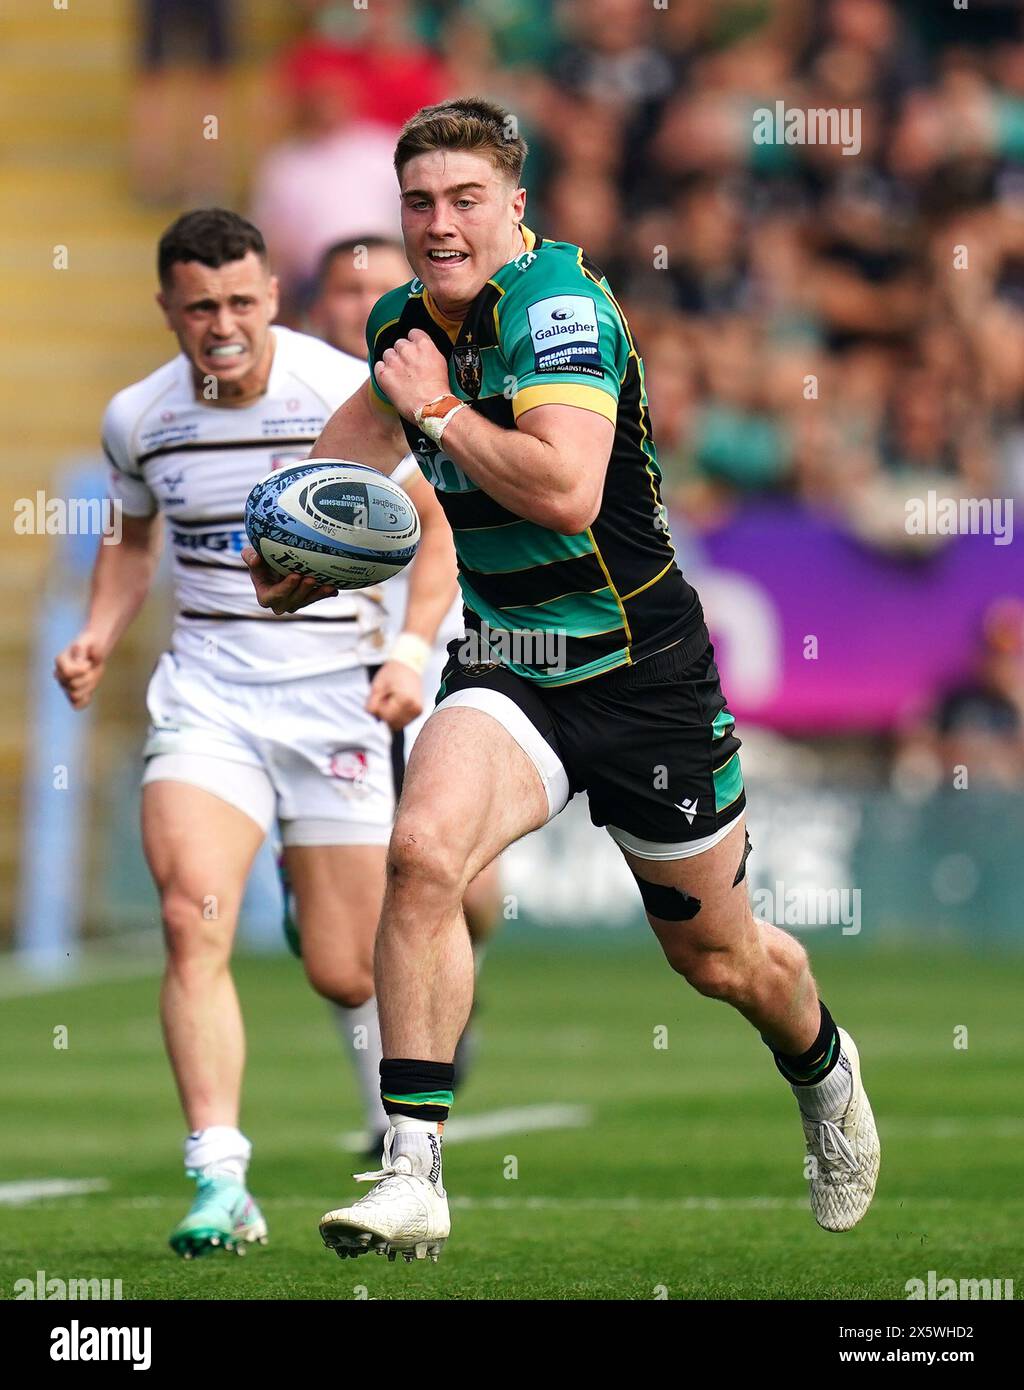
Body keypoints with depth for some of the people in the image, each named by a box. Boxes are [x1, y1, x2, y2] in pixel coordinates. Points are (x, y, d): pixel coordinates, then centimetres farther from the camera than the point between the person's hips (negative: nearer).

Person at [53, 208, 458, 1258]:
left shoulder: (351, 394, -10)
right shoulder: (136, 419, 0)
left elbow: (435, 534, 0)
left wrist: (410, 650, -15)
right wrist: (99, 637, 3)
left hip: (332, 694, -2)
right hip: (206, 690, 2)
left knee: (346, 972, 1)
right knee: (193, 921, -21)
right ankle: (221, 1188, -23)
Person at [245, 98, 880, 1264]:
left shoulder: (557, 304, -20)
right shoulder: (404, 322, 2)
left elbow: (567, 488, -33)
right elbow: (372, 417, 26)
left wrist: (440, 411, -24)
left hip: (643, 674, -4)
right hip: (505, 671, 4)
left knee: (719, 960, 12)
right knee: (422, 853, -27)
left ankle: (823, 1071, 49)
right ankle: (412, 1173, -26)